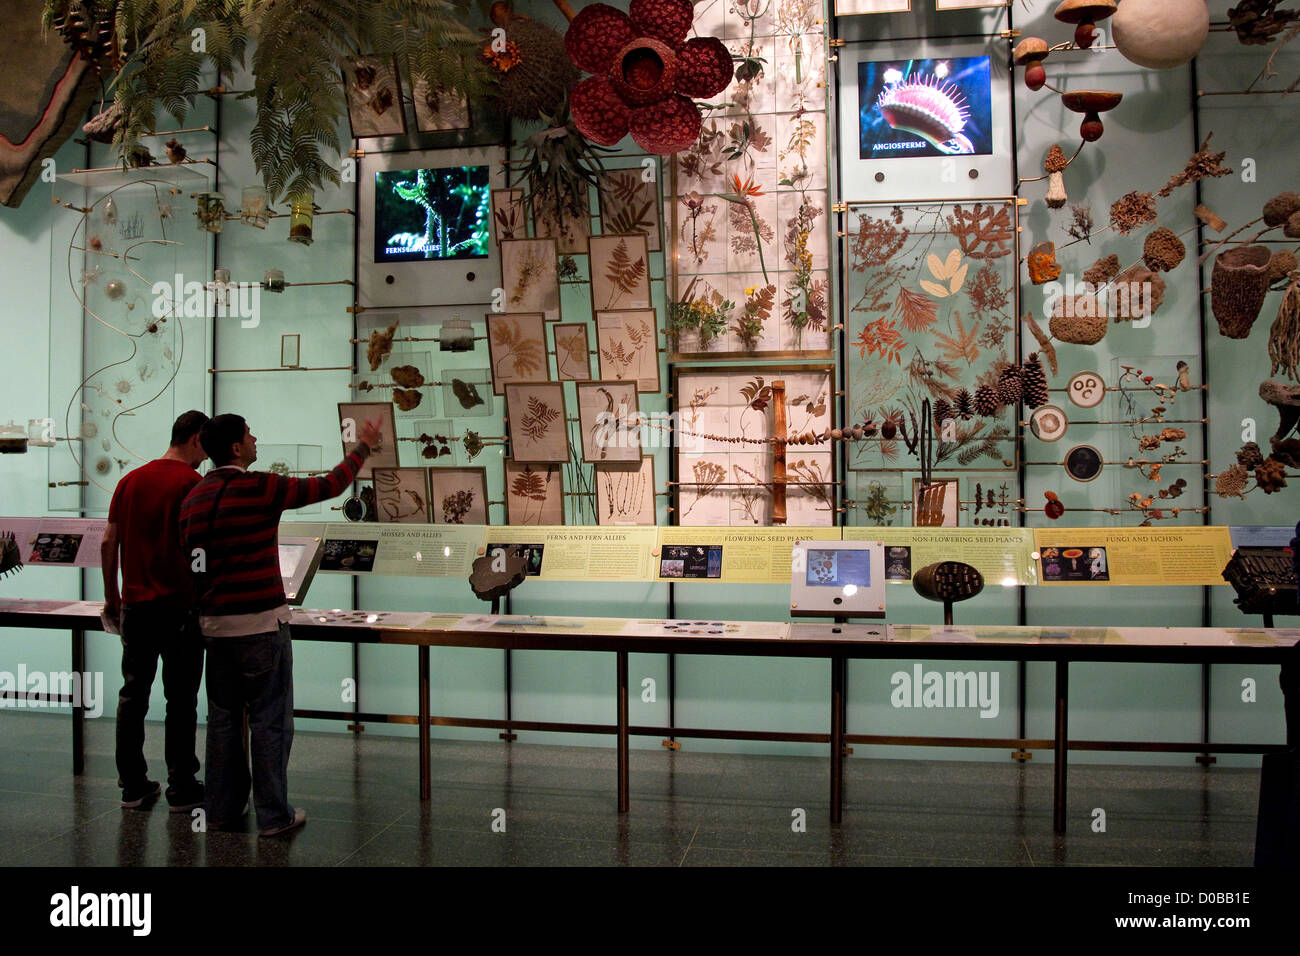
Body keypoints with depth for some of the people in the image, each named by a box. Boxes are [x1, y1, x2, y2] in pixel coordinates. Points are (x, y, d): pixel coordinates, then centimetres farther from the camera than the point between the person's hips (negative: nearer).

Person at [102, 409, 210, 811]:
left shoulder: (130, 480, 8)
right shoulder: (194, 484, -10)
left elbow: (108, 543, 9)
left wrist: (112, 599, 17)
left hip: (135, 606, 6)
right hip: (180, 608, -5)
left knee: (133, 695, 13)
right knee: (180, 698, 3)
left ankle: (132, 785, 20)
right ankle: (182, 788, 11)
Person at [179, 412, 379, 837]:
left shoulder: (194, 497, 8)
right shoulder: (259, 488, -13)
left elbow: (190, 562, 15)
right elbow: (330, 485, -6)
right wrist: (363, 447, 9)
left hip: (213, 623, 7)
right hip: (259, 623, -7)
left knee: (223, 717, 15)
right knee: (270, 720, 2)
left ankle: (222, 808, 24)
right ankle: (273, 815, 9)